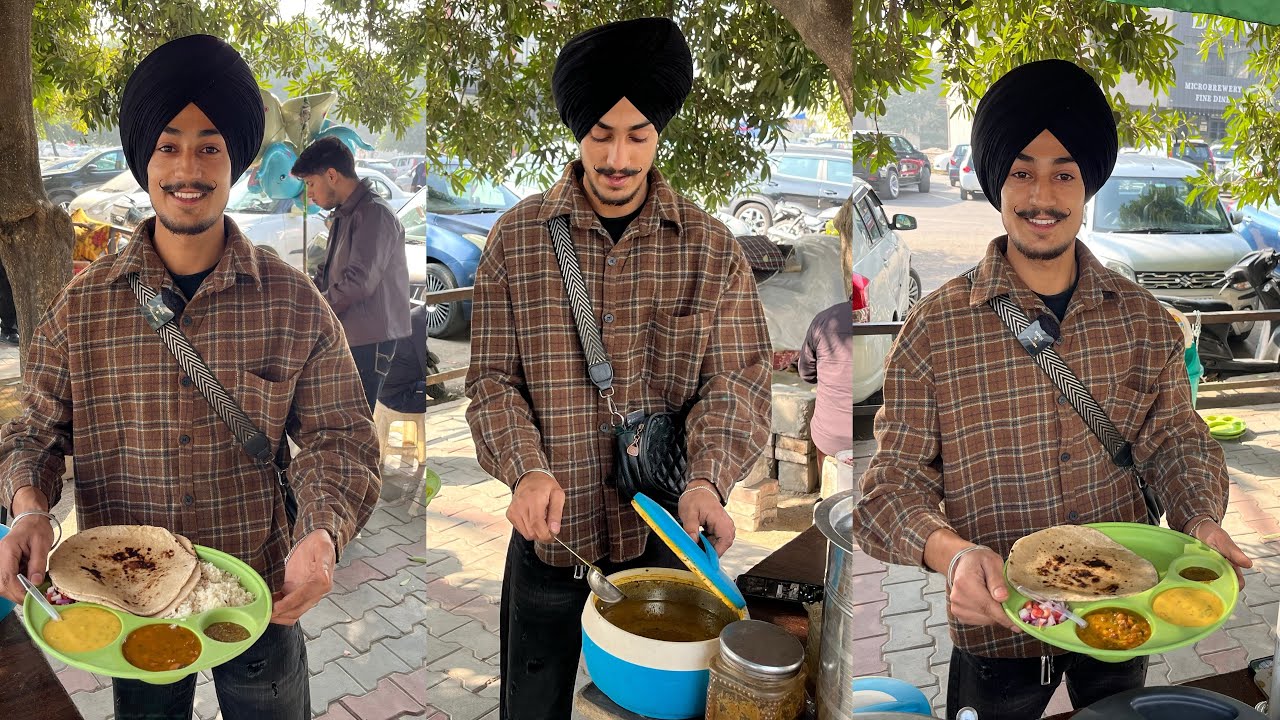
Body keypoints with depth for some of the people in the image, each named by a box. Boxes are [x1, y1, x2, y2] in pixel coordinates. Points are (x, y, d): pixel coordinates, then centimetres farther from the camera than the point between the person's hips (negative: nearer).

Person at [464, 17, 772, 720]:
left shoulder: (711, 247, -2)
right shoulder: (516, 238, -2)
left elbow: (738, 379, -5)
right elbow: (492, 379, -2)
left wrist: (708, 480, -23)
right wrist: (527, 470, -19)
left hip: (667, 532, 0)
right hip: (552, 531, 1)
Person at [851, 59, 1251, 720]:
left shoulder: (1143, 319, -2)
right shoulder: (935, 329, -13)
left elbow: (1175, 438, 6)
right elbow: (896, 481, -12)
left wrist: (1201, 522, -14)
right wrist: (954, 553, -31)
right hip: (996, 625, -3)